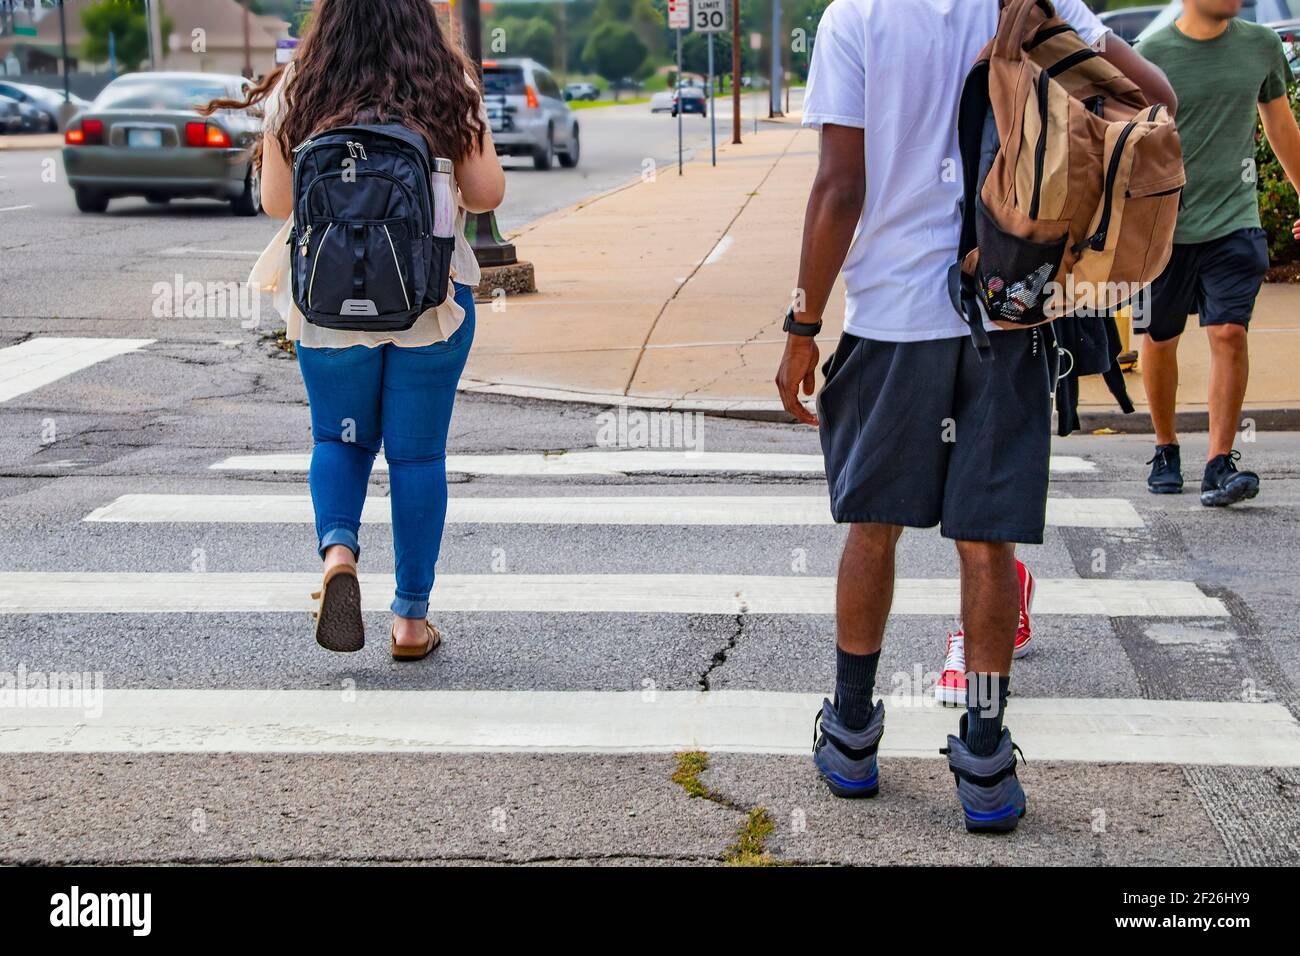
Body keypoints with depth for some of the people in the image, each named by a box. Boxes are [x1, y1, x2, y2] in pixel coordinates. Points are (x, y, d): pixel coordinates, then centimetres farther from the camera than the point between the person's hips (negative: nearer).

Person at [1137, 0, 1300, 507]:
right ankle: (1165, 449, 30)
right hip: (1163, 225, -1)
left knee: (1229, 333, -12)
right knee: (1159, 340, 10)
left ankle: (1220, 464, -9)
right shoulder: (1152, 55, -5)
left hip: (1234, 222, 1)